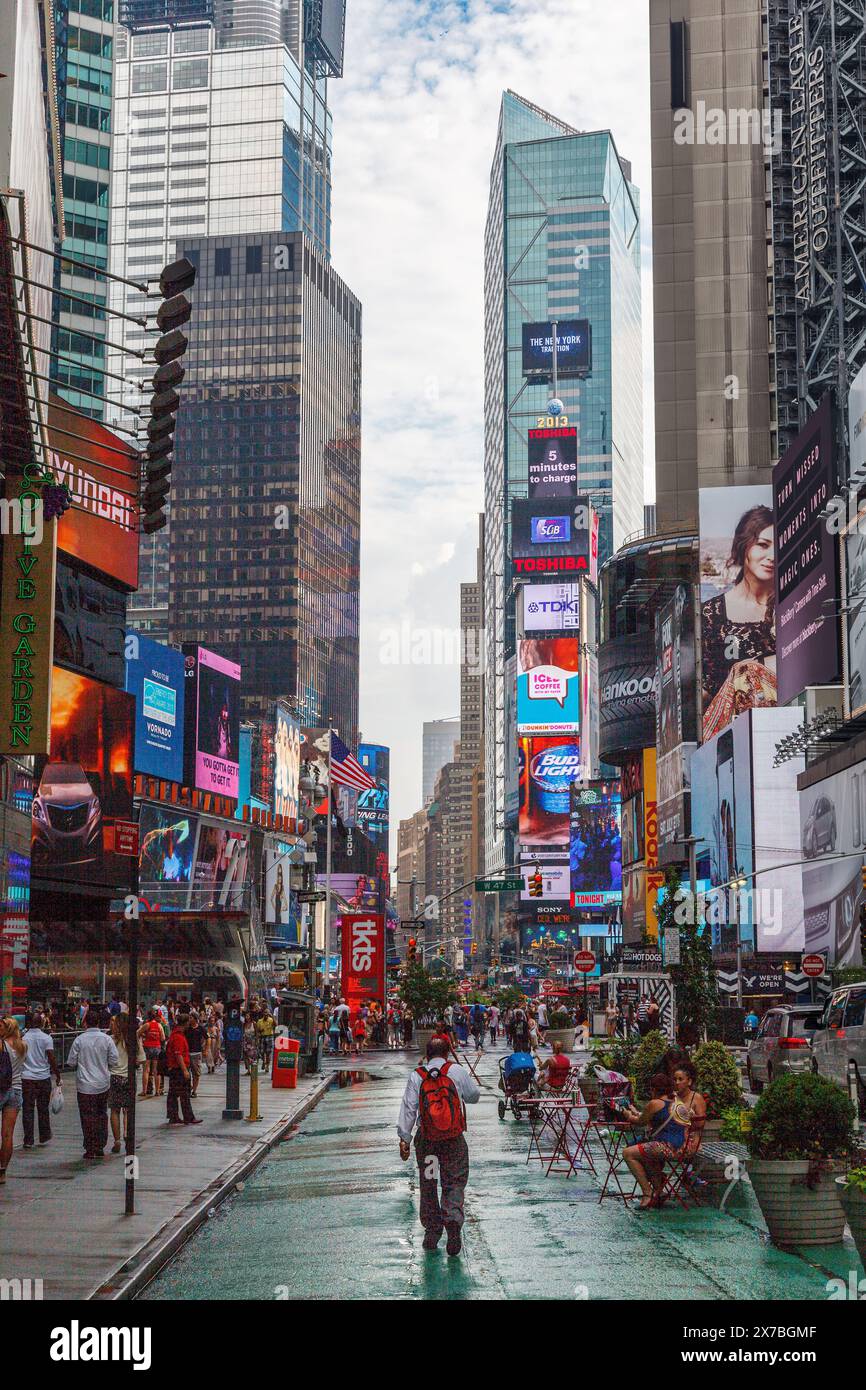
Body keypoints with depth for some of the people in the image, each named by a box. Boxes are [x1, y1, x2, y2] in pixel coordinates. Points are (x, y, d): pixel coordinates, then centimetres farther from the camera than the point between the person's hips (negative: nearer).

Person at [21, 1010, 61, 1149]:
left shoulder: (23, 1038, 0)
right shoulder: (46, 1038, -6)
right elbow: (52, 1059, -8)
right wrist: (57, 1075, 2)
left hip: (26, 1078, 1)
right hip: (43, 1078, -1)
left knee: (27, 1110, 4)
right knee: (43, 1109, 11)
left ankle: (28, 1141, 1)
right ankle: (44, 1138, 19)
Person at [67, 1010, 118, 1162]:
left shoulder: (79, 1040, -8)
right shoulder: (107, 1039, -4)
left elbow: (71, 1062, -4)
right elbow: (113, 1061, -3)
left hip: (85, 1085, -2)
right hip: (103, 1084, 2)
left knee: (88, 1118, 2)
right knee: (102, 1115, 16)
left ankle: (90, 1152, 2)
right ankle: (100, 1148, 19)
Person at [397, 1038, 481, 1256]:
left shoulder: (416, 1076, -3)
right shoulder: (457, 1071, -5)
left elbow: (408, 1108, -6)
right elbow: (474, 1095, 7)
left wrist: (404, 1138, -3)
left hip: (426, 1140, 1)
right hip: (454, 1139, -1)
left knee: (428, 1185, 14)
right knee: (455, 1182, 4)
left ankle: (432, 1230, 18)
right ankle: (453, 1219, -18)